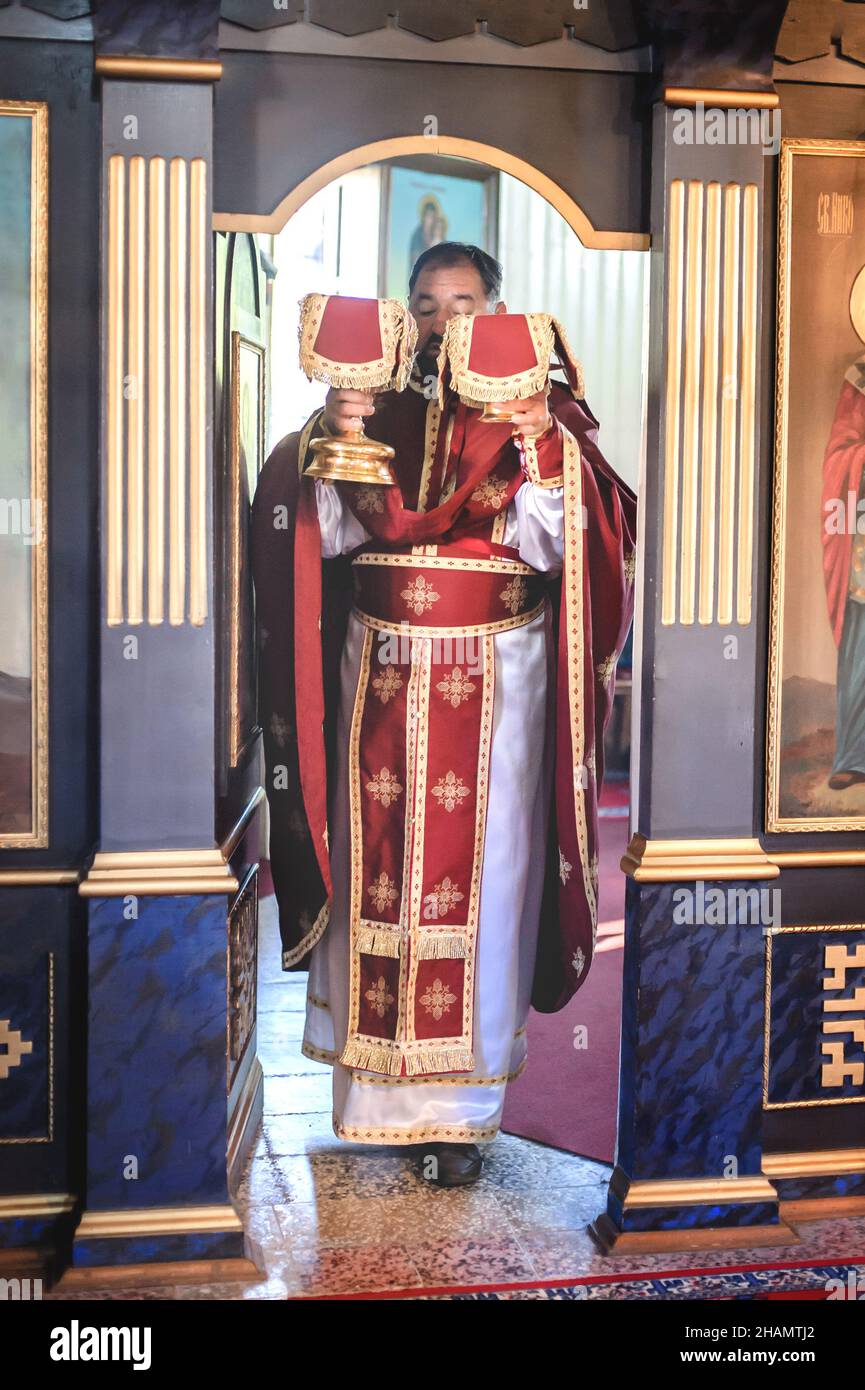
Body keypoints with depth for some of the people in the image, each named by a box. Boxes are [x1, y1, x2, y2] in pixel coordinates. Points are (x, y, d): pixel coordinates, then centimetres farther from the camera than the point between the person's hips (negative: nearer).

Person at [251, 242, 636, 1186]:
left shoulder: (543, 414, 3)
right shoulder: (373, 406, 9)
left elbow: (553, 546, -8)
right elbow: (325, 535, 1)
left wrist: (542, 451, -22)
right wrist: (332, 438, -13)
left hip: (493, 682, -2)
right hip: (381, 675, 2)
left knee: (474, 875, 0)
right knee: (377, 866, 6)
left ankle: (459, 1103, 12)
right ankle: (377, 1075, 23)